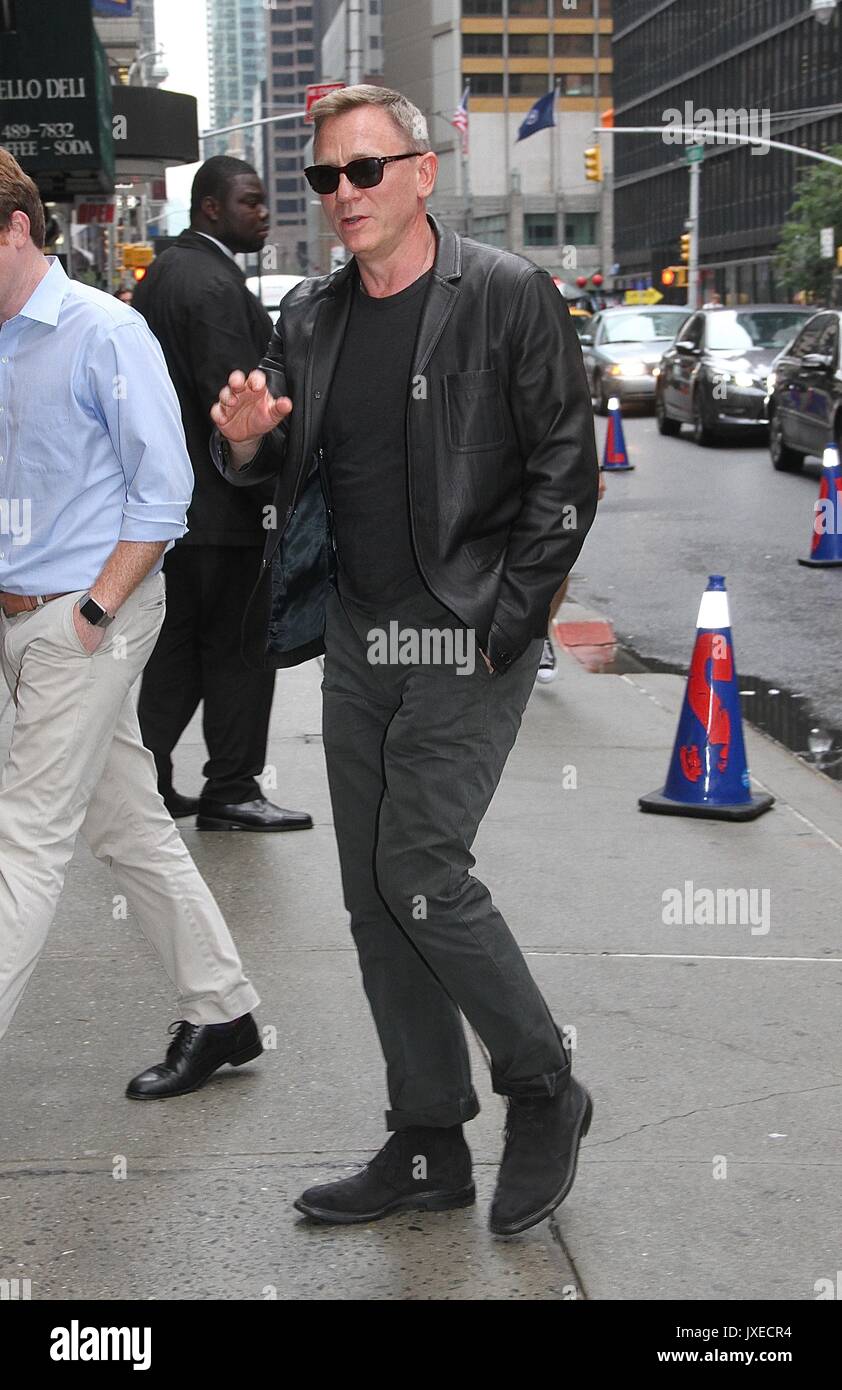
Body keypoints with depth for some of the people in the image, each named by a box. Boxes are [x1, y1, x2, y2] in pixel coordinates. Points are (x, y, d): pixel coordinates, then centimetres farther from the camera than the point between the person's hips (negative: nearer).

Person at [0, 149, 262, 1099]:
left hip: (86, 621, -7)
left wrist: (92, 612, -16)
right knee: (128, 825, 13)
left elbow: (162, 493, -13)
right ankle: (221, 1012, 25)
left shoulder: (106, 335, -10)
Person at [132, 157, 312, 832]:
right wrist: (281, 490, -17)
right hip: (214, 500, -10)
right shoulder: (214, 285, -18)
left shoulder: (163, 272, 14)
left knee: (179, 641, 16)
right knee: (238, 647, 1)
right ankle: (231, 792, 8)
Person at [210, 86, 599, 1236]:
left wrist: (503, 624, -14)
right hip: (356, 638, 7)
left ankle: (545, 1092, 13)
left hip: (467, 642, -6)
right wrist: (244, 440, -5)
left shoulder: (510, 297, -6)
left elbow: (565, 473, -8)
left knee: (421, 873, -11)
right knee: (375, 894, 7)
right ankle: (429, 1148, 20)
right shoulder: (310, 317, 11)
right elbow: (278, 471, 20)